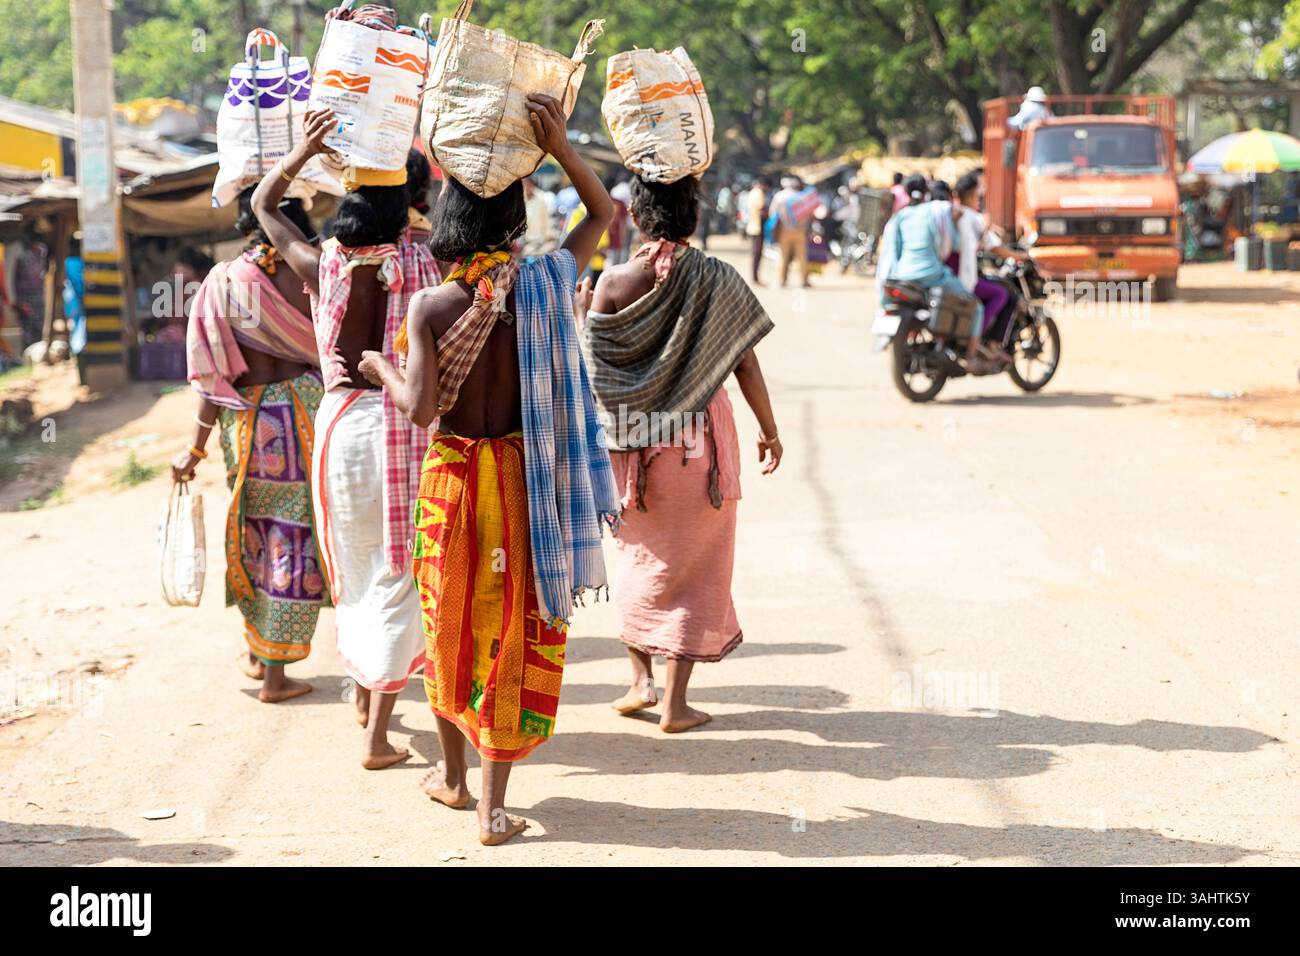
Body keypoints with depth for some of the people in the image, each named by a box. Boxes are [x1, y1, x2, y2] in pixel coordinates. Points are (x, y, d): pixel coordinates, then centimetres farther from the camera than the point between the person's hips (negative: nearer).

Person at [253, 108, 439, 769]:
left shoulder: (322, 268, -4)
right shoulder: (422, 266, -11)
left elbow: (262, 206, 10)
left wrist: (300, 152, -5)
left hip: (341, 421, 3)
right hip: (405, 423, -3)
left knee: (354, 567, 20)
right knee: (396, 573, 2)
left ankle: (364, 697, 37)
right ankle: (378, 733, 0)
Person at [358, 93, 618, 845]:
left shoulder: (430, 308, -13)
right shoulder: (544, 285, -10)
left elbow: (420, 407, -16)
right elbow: (603, 213, 5)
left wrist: (381, 367, 4)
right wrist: (561, 146, -8)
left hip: (453, 480, 0)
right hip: (524, 479, 0)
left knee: (454, 625, 18)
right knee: (515, 630, 6)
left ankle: (454, 774, 34)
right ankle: (494, 806, 7)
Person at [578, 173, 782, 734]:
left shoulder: (614, 282, -7)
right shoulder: (717, 280, -8)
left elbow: (592, 368, -4)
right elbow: (745, 363, -3)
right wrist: (768, 429, 9)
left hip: (631, 441, 1)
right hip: (699, 442, -1)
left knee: (639, 558, 20)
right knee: (692, 566, 6)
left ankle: (640, 677, 18)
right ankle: (676, 702, 6)